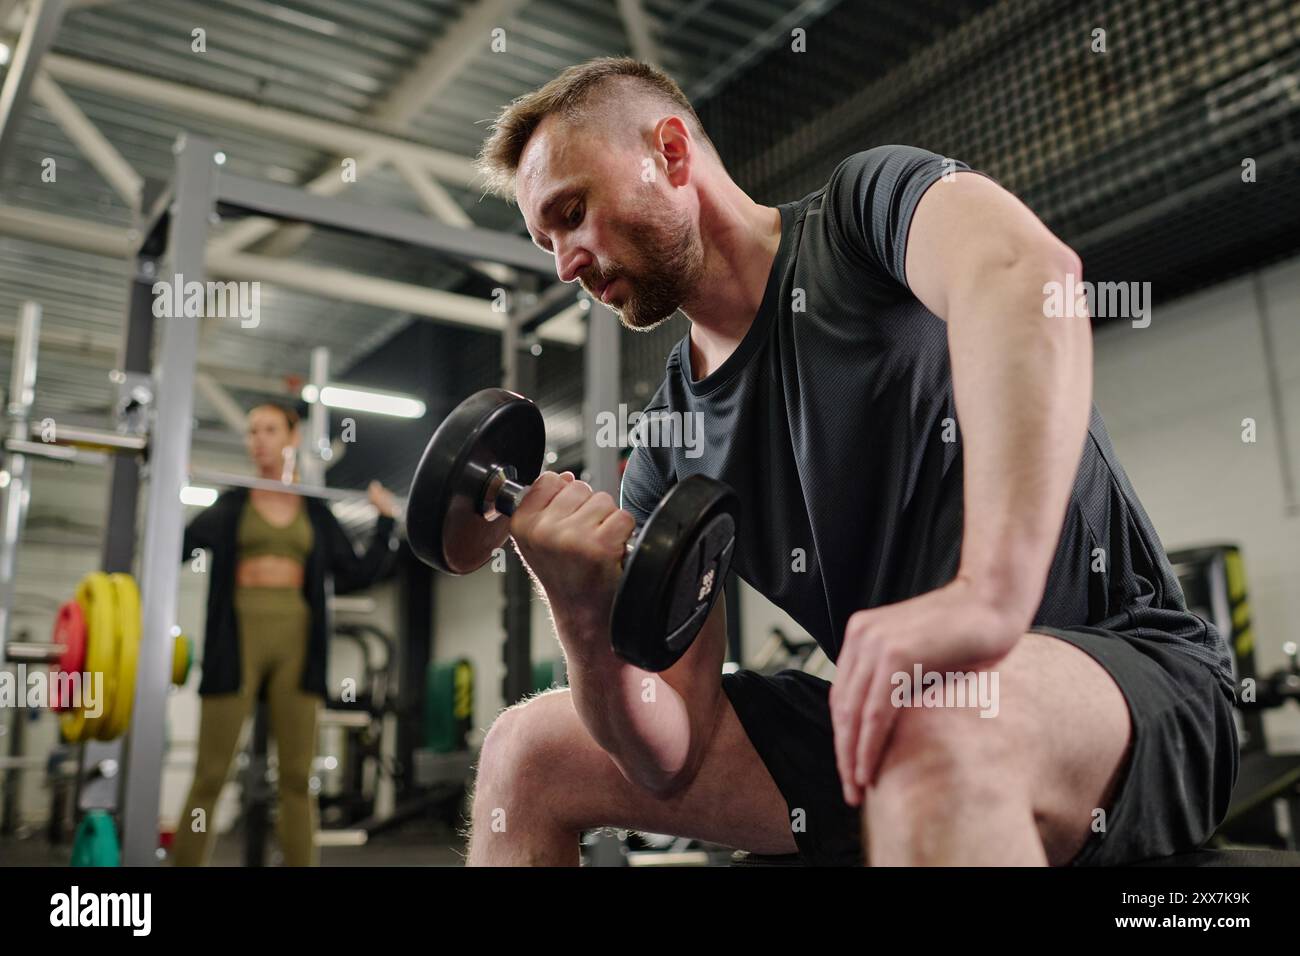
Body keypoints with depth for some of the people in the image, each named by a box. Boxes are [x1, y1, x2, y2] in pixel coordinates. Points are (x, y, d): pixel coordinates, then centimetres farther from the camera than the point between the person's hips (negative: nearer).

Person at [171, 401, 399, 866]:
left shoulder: (316, 511, 14)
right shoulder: (231, 504, 9)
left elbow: (356, 574, 12)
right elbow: (178, 546, -2)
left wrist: (386, 519, 11)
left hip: (296, 641, 2)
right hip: (239, 638, -2)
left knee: (298, 776, 2)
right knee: (211, 774, -4)